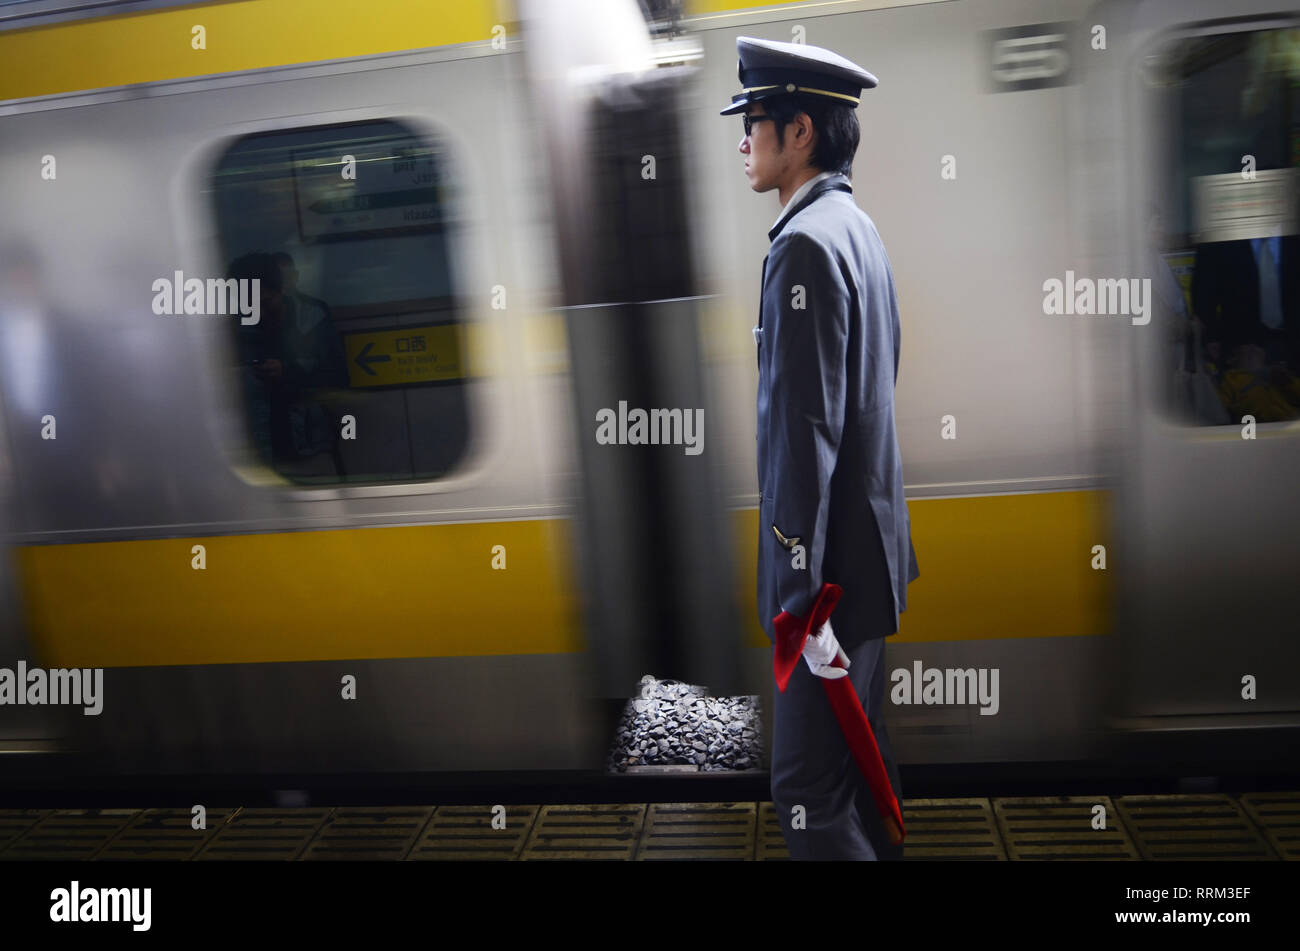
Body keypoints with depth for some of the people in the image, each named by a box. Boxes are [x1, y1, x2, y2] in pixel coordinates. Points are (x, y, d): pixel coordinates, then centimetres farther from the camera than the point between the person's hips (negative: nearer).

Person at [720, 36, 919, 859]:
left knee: (809, 789, -1)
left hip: (834, 562, -10)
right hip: (870, 544, 10)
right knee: (862, 755, 22)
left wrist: (801, 598, -22)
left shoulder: (806, 243, -18)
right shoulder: (858, 226, 12)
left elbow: (807, 429, -23)